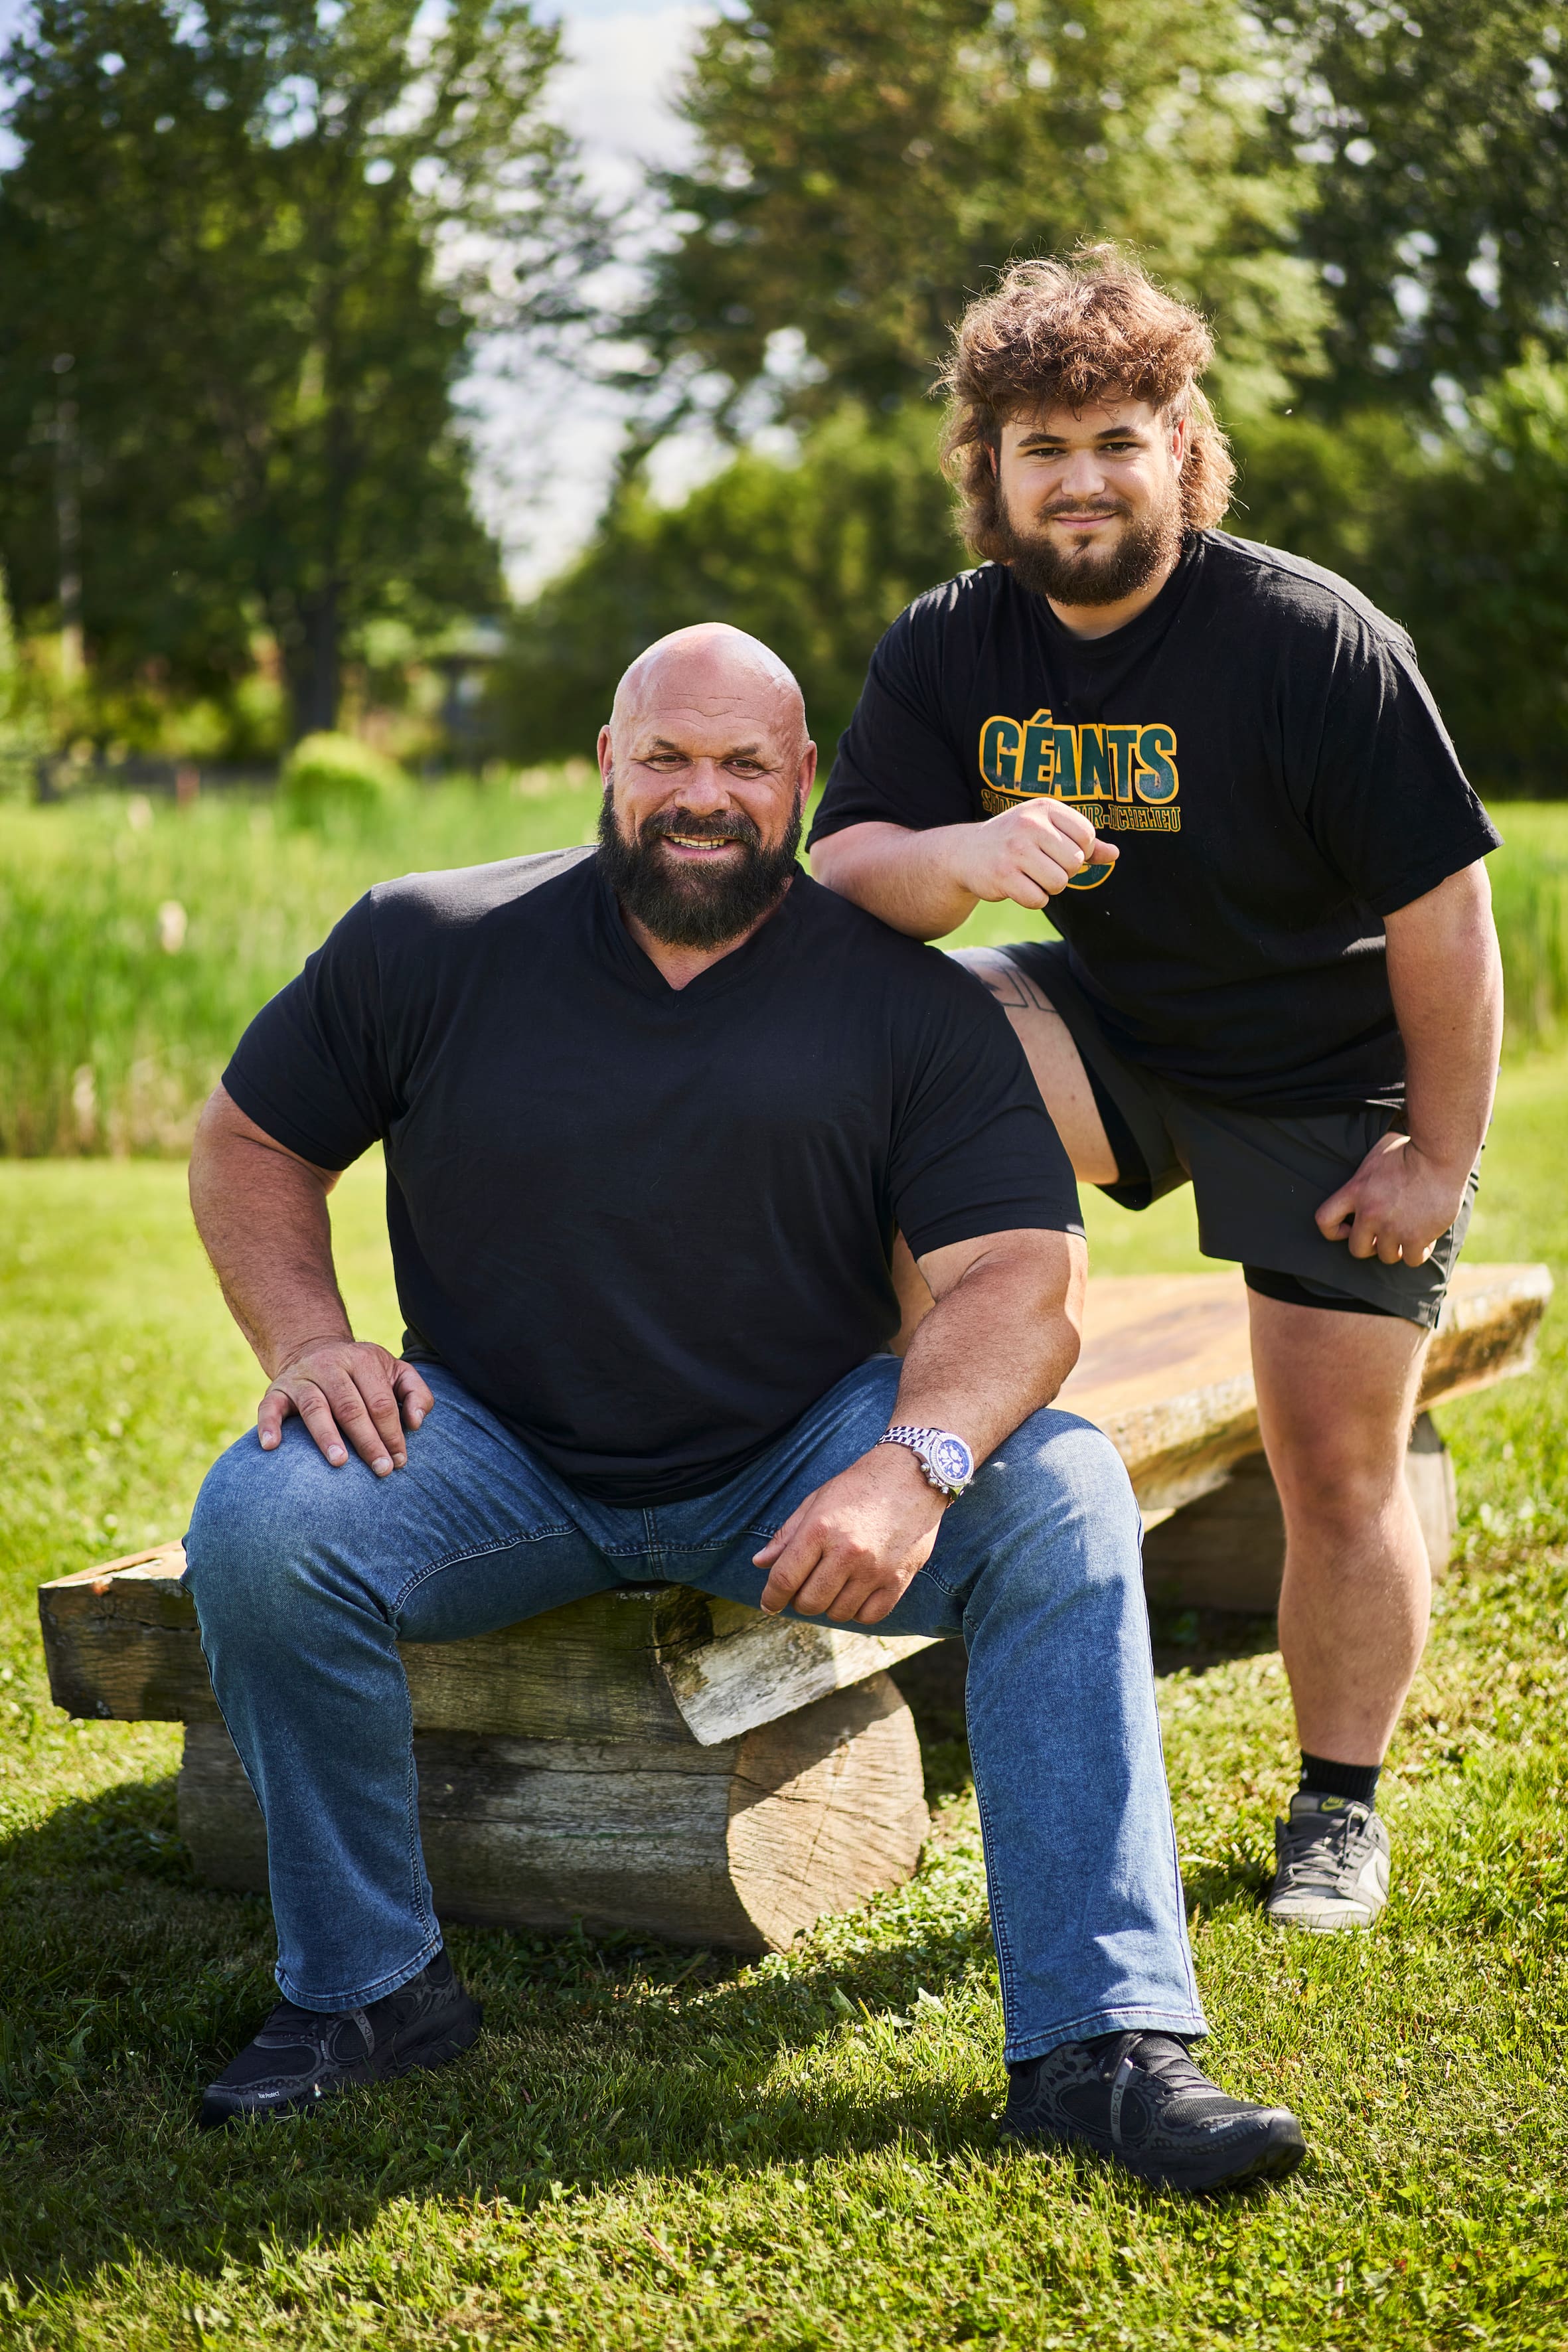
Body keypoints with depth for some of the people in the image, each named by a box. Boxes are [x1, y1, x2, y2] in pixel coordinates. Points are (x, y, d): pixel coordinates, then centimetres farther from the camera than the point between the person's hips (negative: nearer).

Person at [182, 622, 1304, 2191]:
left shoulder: (909, 1005, -4)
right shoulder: (429, 945, -1)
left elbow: (1021, 1273, -12)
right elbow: (248, 1143, 9)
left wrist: (915, 1464, -32)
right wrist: (303, 1338, -11)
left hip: (798, 1462, 0)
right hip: (500, 1459, 1)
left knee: (1063, 1501, -26)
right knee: (258, 1521, -27)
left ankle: (1099, 2040, -24)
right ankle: (367, 1989, -7)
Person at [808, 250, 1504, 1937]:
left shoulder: (1315, 642, -21)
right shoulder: (947, 648, -7)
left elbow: (1443, 912, -17)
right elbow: (842, 876, -14)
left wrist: (1440, 1160, -14)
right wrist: (959, 857, -37)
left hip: (1332, 1093, -3)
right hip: (1111, 1039, 4)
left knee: (1337, 1464, -2)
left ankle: (1338, 1809, 21)